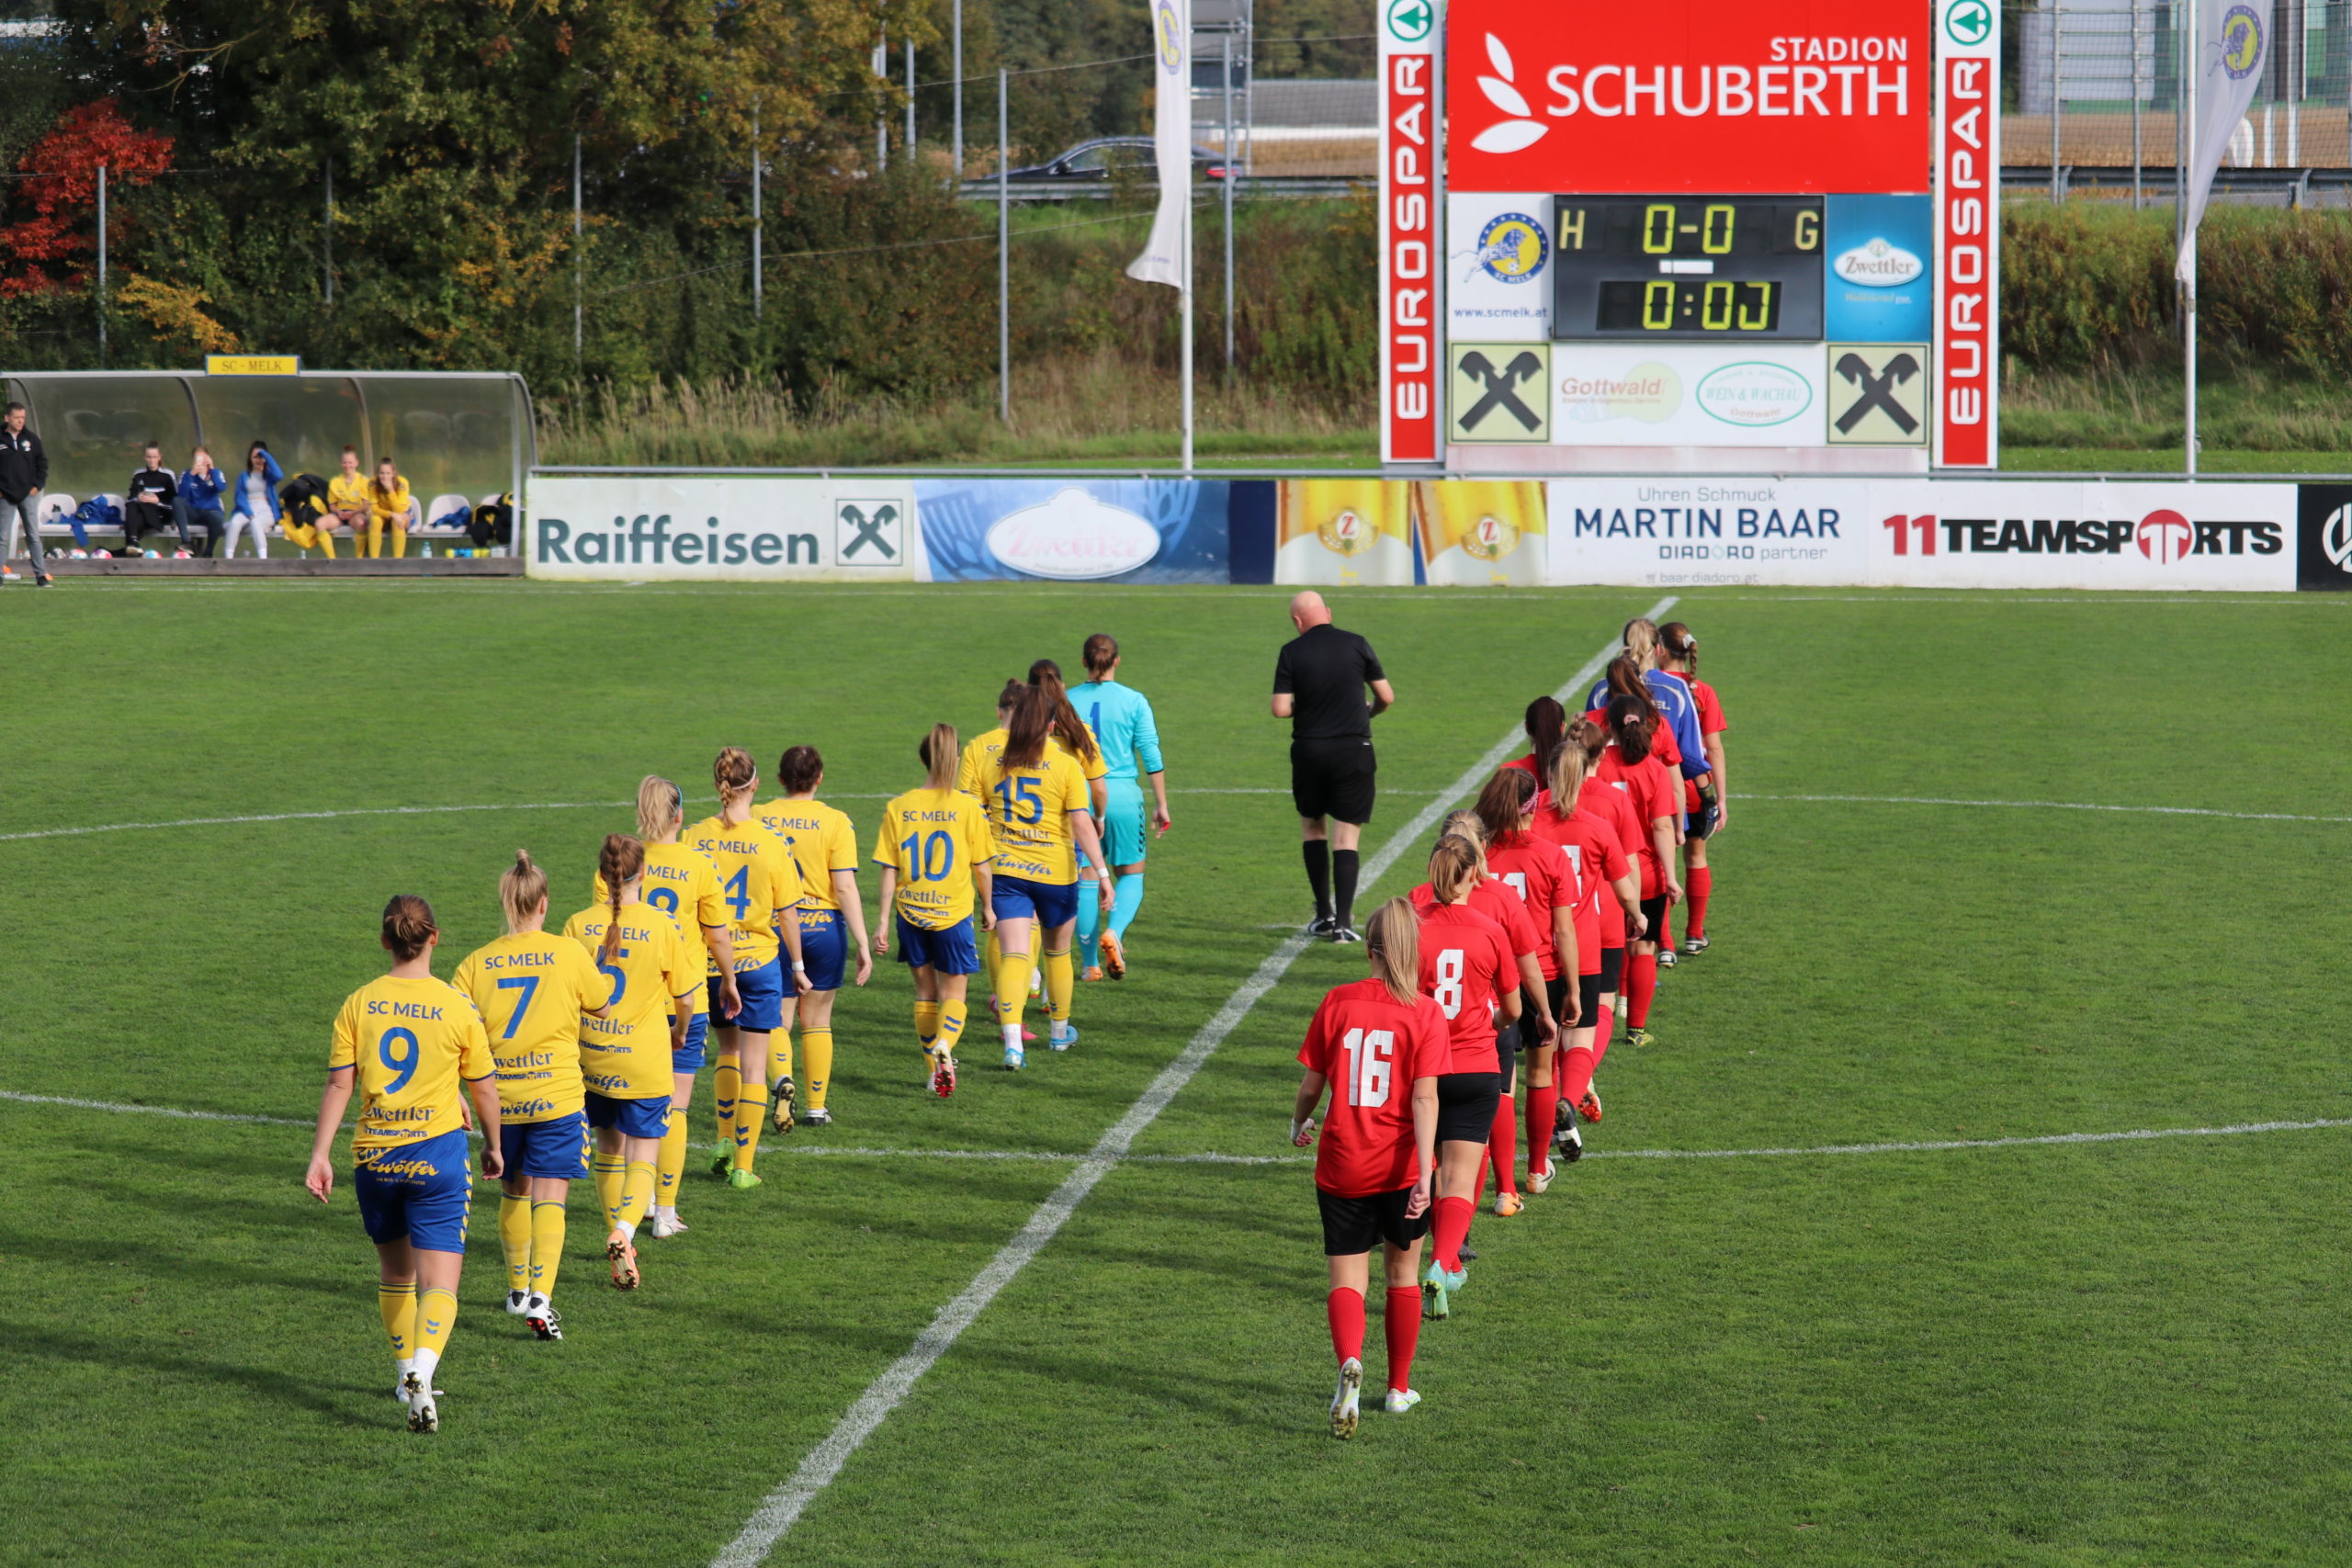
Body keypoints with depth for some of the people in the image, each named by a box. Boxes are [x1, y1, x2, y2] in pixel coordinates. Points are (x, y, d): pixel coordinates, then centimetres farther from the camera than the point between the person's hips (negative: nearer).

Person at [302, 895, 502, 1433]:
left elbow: (338, 1086, -3)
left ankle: (407, 1374, 33)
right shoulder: (457, 1008, -5)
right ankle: (421, 1371, -29)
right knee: (439, 1282, -6)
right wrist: (494, 1148, 18)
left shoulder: (359, 1005, 0)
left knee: (395, 1271, 23)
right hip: (437, 1152, -3)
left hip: (373, 1156, 3)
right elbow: (484, 1089, 3)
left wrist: (320, 1155, 1)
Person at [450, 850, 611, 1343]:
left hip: (500, 1097, 3)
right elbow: (602, 1005, 10)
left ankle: (518, 1288, 36)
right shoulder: (568, 954, -5)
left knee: (514, 1191, 21)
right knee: (549, 1195, -4)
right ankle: (540, 1297, -19)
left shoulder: (478, 963, -1)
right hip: (556, 1095, -3)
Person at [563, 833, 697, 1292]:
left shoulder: (579, 925, -5)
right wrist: (679, 1031, 19)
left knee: (609, 1147, 21)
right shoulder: (662, 927, -11)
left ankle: (619, 1238, 27)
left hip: (592, 1059, 3)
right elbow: (684, 996, -2)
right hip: (645, 1060, -3)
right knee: (642, 1156, 2)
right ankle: (625, 1230, -22)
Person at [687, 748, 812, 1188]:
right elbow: (787, 913, -5)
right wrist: (797, 965, 8)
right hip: (758, 961, -2)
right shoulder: (771, 843, -12)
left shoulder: (695, 839, -7)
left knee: (728, 1049, 25)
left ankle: (726, 1141, 19)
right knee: (753, 1064, 6)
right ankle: (743, 1165, 7)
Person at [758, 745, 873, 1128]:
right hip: (823, 925, 0)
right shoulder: (835, 822, -7)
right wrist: (862, 945, -8)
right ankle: (817, 1106, 19)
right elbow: (845, 887, -11)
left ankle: (782, 1079, -19)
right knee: (817, 1020, 14)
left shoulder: (759, 819, -4)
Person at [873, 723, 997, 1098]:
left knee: (925, 991, 19)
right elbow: (982, 866, -3)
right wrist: (988, 906, 13)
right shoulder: (967, 806, -9)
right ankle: (945, 1044, -23)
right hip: (953, 912, -2)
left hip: (911, 912, 2)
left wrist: (883, 920, 2)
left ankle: (933, 1068, 26)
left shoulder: (898, 808, -4)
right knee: (953, 993, 7)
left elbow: (889, 870, -3)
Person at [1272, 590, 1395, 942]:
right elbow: (1387, 697, 2)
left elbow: (1280, 709, -9)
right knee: (1346, 838, 2)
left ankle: (1324, 914, 18)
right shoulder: (1356, 645, -1)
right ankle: (1343, 923, -4)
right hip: (1353, 751, 0)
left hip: (1309, 751, 0)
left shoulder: (1291, 652, -4)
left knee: (1312, 827, 20)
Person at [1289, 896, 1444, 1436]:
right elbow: (1424, 1097, -14)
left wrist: (1300, 1124, 25)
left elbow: (1311, 1083, 3)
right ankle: (1399, 1388, 29)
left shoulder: (1337, 1002, -2)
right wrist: (1424, 1176, -18)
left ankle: (1350, 1362, -29)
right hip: (1400, 1166, 0)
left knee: (1346, 1279, 0)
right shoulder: (1425, 1013, -7)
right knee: (1403, 1274, 19)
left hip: (1341, 1164, 0)